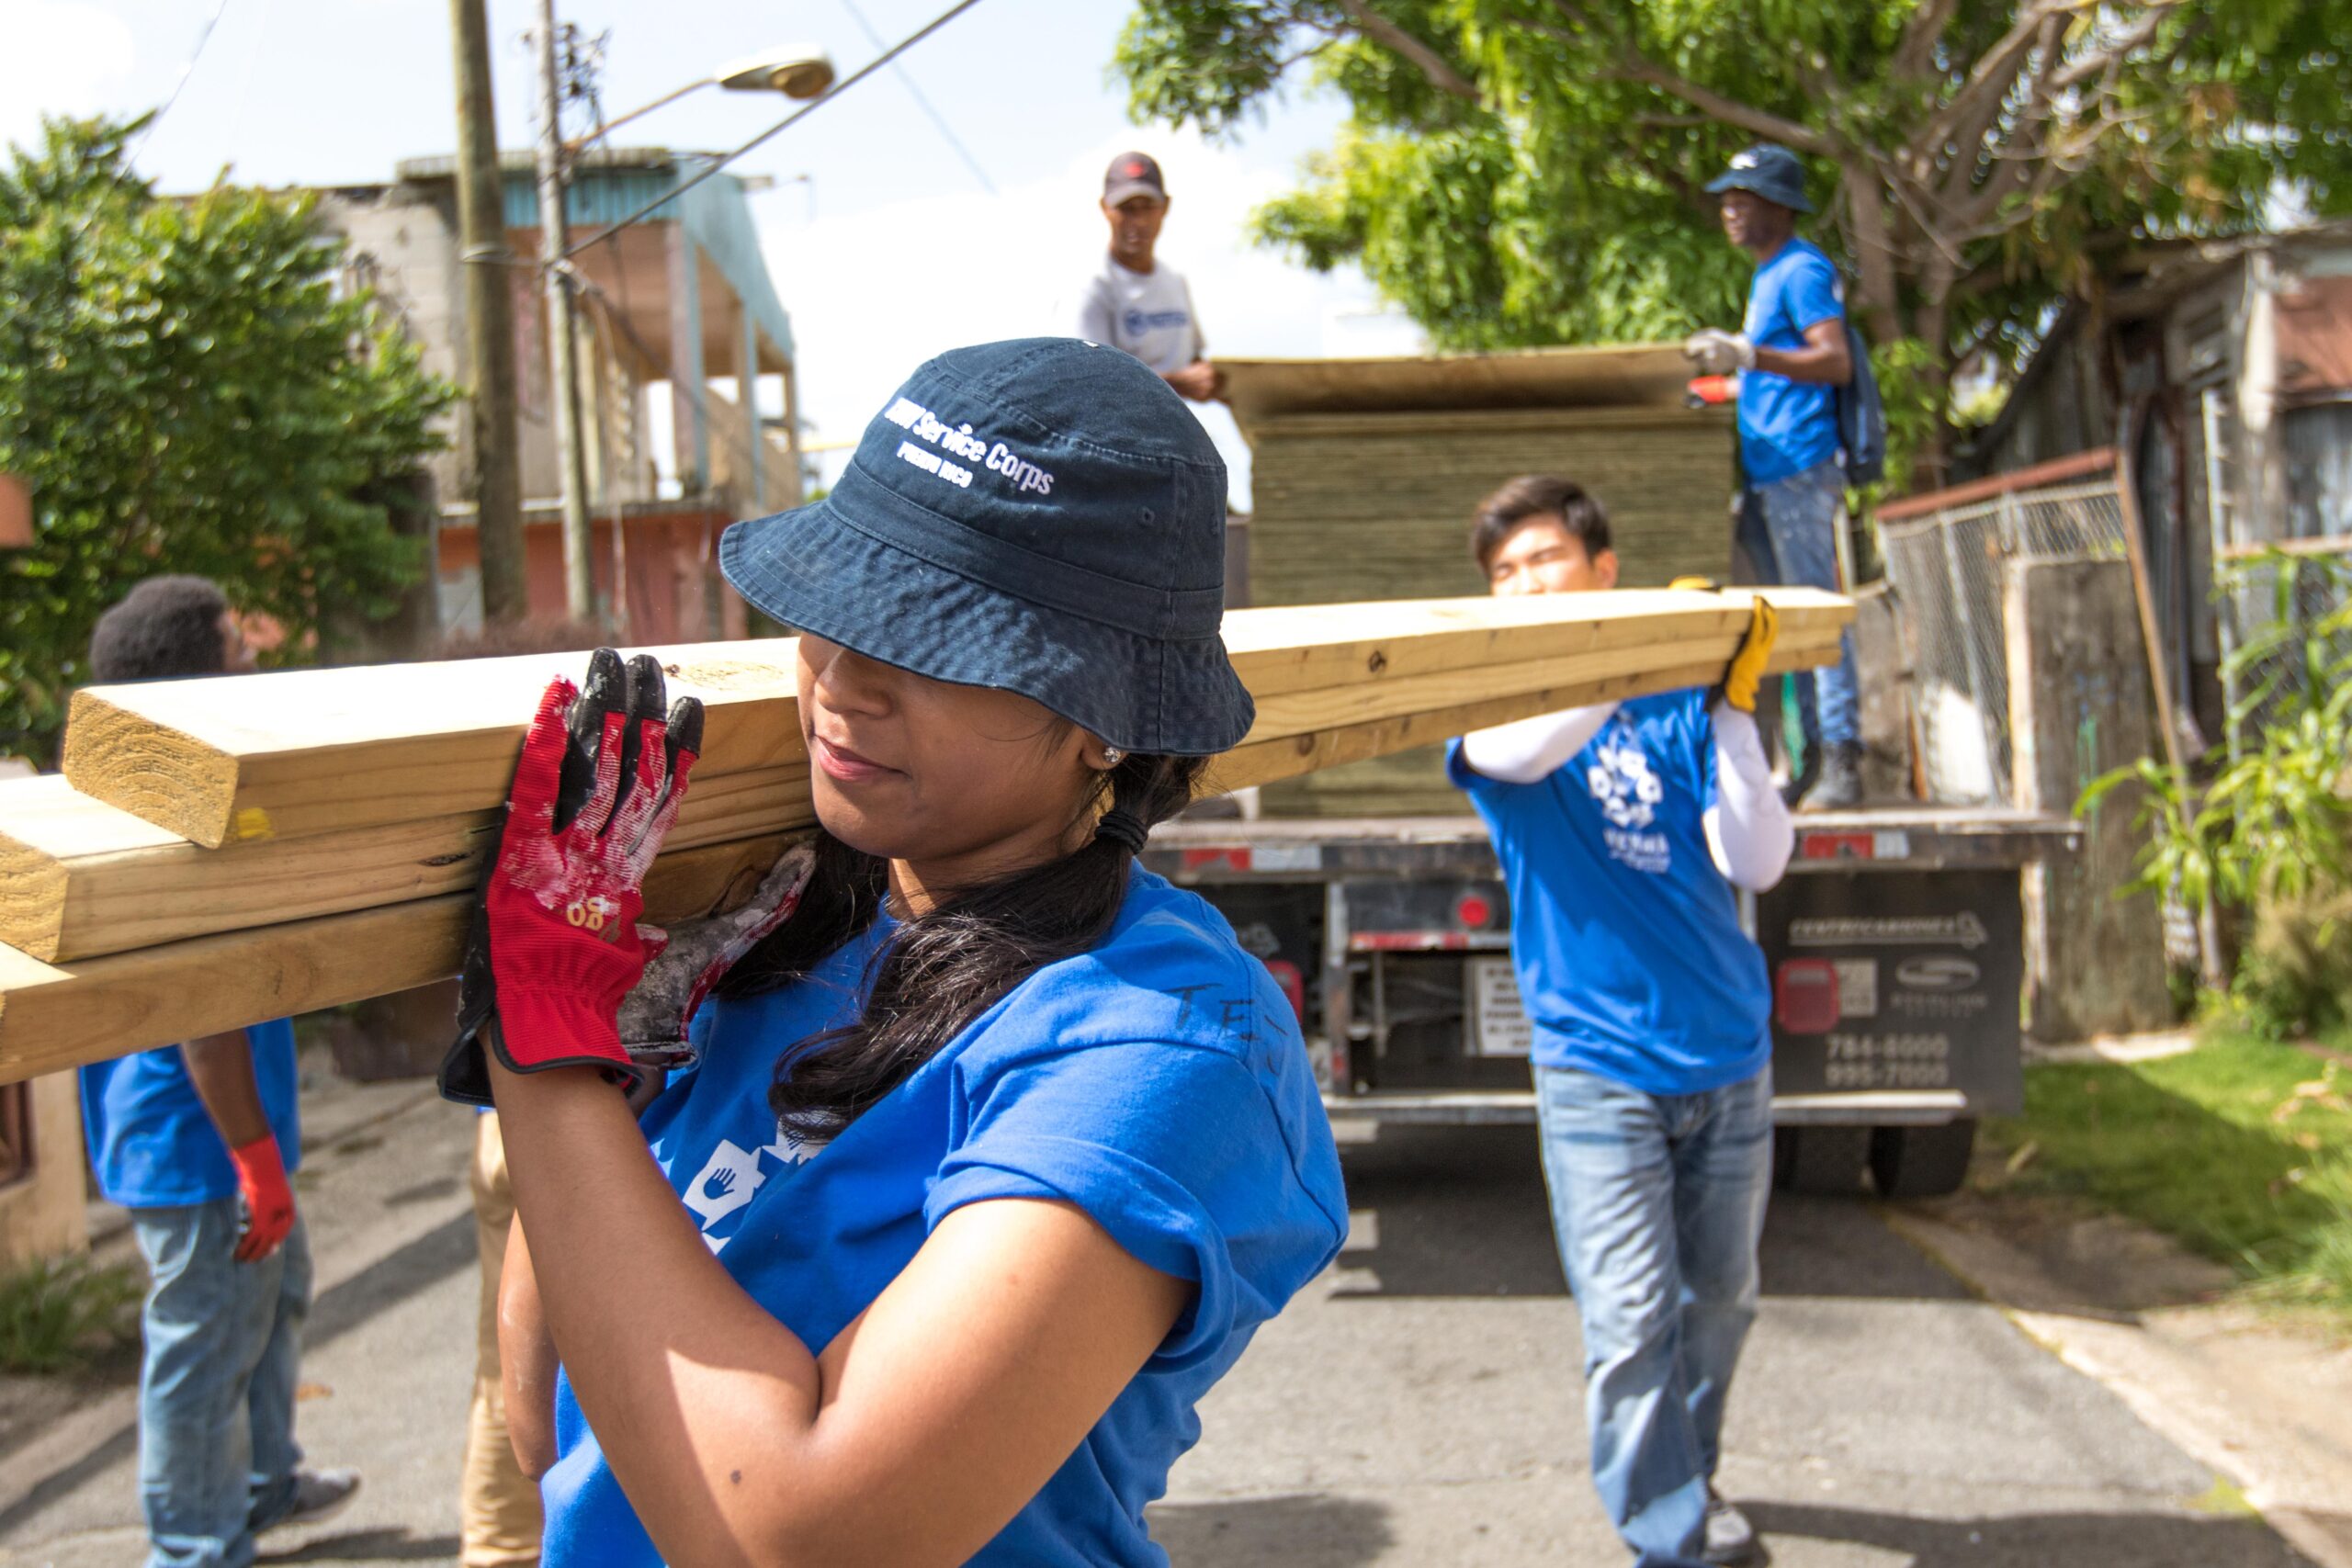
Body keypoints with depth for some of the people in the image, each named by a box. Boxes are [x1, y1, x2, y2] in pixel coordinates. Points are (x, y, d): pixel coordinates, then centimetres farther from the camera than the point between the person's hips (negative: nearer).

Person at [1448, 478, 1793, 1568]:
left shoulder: (1681, 703, 5)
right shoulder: (1494, 704, 1)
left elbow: (1757, 865, -6)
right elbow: (1517, 750, -26)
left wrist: (1731, 706, -13)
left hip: (1728, 1054, 3)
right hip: (1598, 1064, -3)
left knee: (1718, 1302, 16)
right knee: (1631, 1326, -6)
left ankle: (1683, 1476, 39)